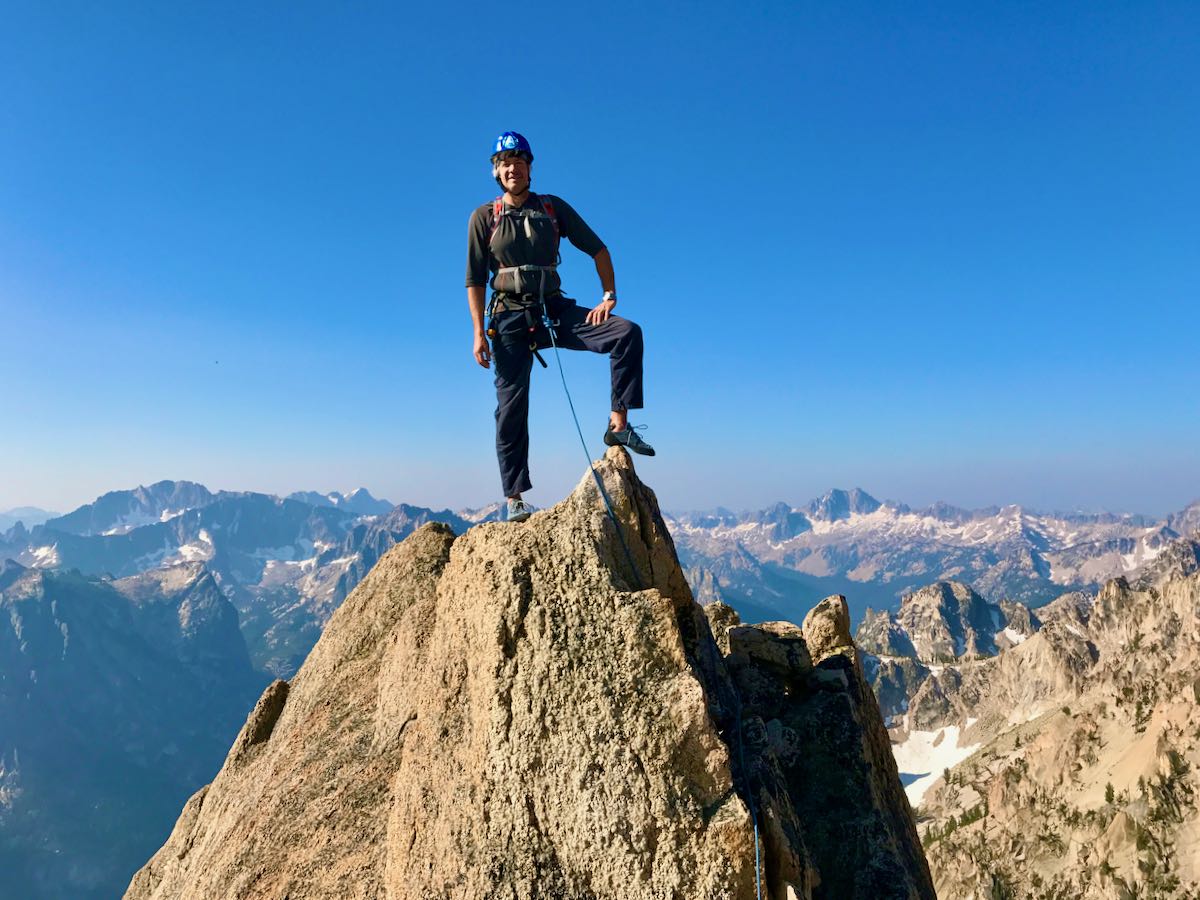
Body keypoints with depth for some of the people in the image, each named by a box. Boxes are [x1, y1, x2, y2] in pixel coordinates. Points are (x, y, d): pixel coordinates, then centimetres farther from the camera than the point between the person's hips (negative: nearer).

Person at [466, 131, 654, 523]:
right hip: (509, 318, -1)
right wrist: (479, 333, -5)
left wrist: (609, 296, -4)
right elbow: (475, 280, 3)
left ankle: (618, 425, -16)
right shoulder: (484, 218, 3)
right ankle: (514, 498, 6)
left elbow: (597, 249, 9)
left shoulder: (553, 208, 7)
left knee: (627, 334, -21)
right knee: (512, 407, -3)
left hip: (555, 310, 2)